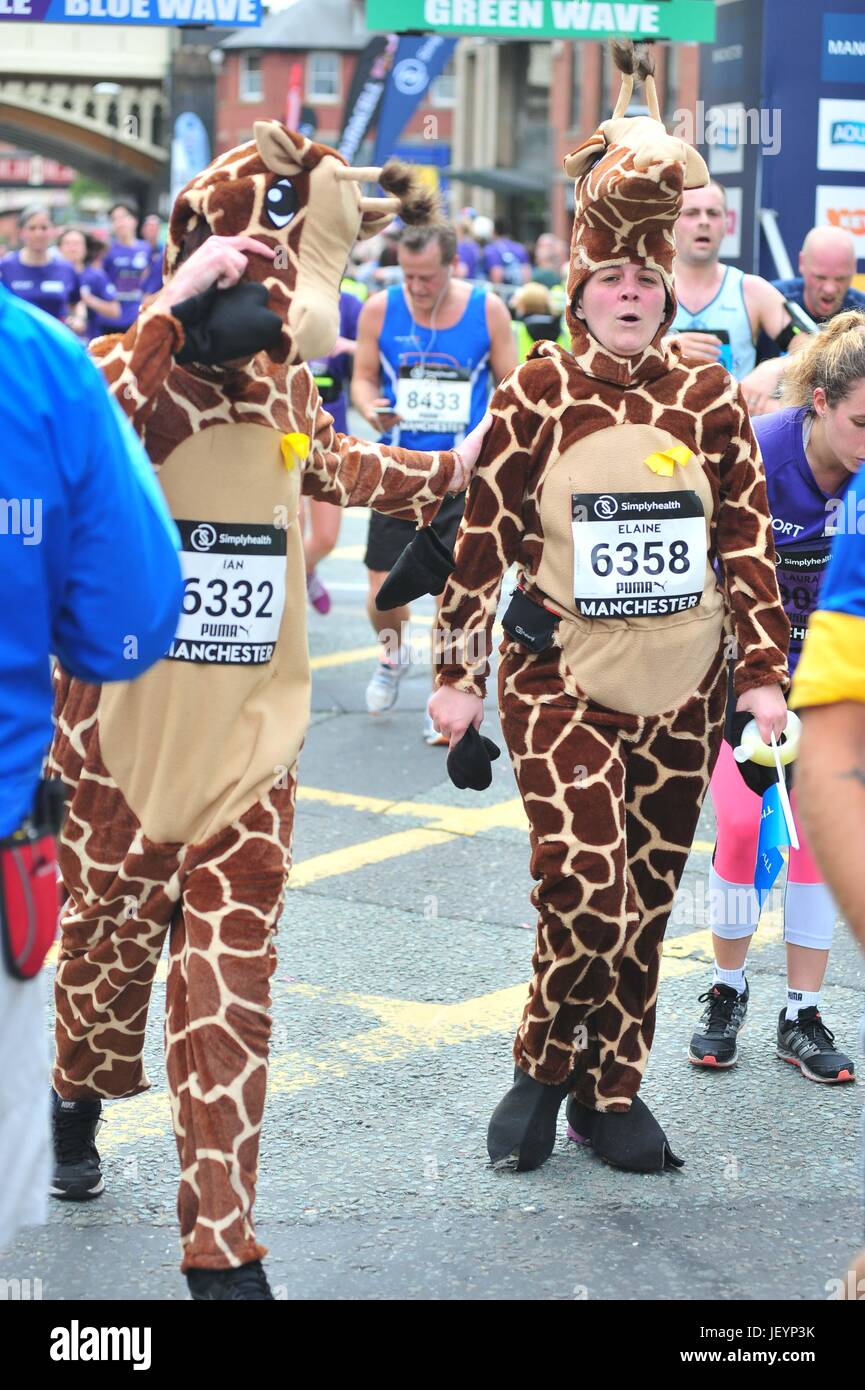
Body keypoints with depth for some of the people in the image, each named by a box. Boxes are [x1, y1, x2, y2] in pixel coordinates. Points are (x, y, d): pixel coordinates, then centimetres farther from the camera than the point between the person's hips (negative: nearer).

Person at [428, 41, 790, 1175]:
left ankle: (612, 1088, 26)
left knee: (647, 898, 9)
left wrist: (764, 668, 2)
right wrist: (456, 675, -1)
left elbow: (749, 538, 6)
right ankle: (544, 1070, 11)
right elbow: (482, 540, -1)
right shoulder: (535, 395, -5)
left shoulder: (711, 396, 2)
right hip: (559, 679, -3)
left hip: (681, 687, 3)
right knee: (587, 890, -14)